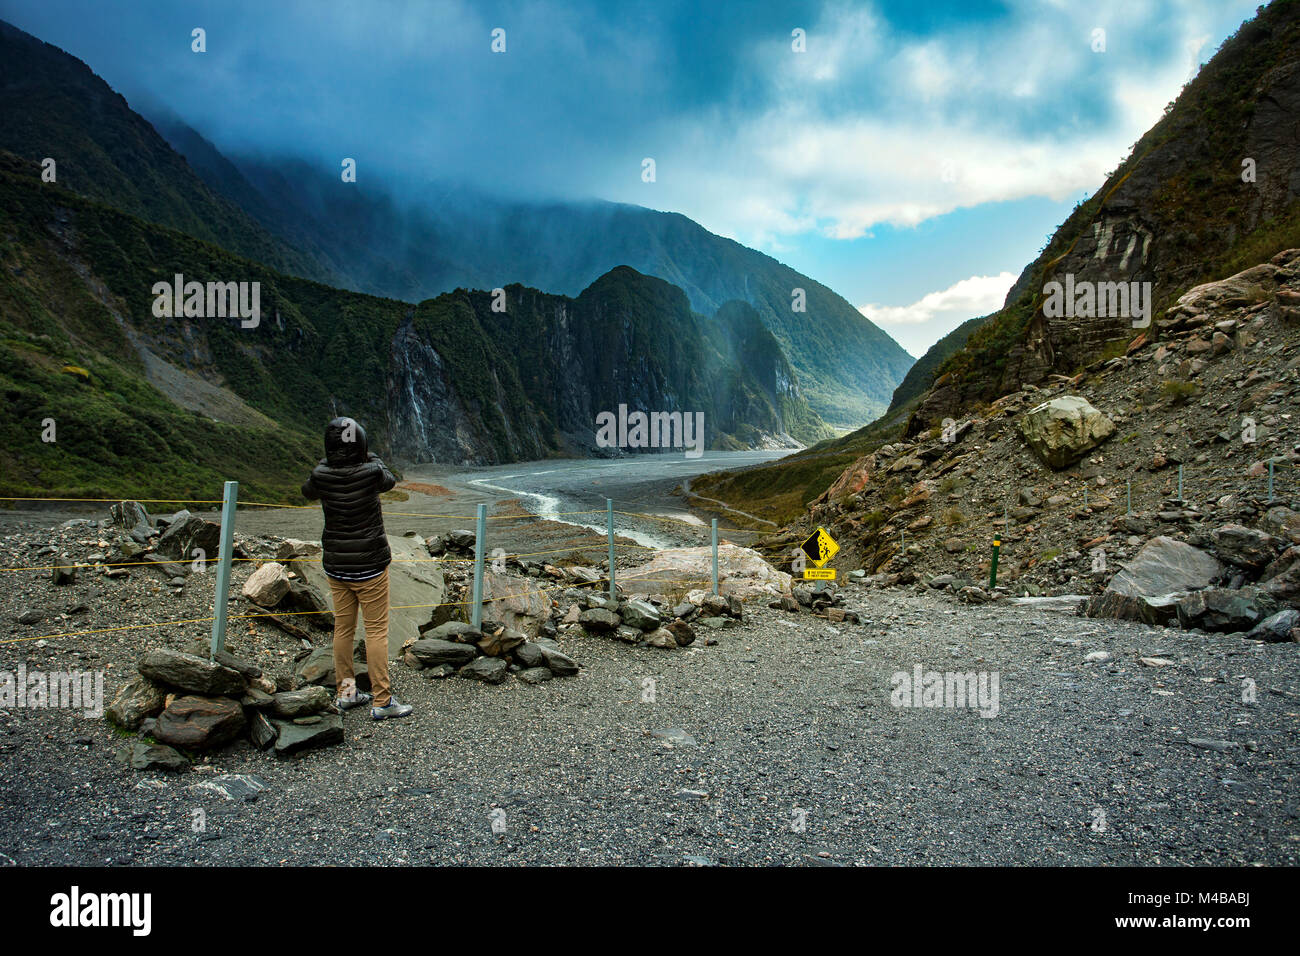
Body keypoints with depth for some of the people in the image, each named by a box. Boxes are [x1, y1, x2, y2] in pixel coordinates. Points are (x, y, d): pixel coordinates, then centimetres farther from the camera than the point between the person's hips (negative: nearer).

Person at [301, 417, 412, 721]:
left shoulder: (321, 475, -7)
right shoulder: (371, 473, -16)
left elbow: (307, 493, 16)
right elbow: (390, 480, 8)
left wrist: (328, 461, 22)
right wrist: (372, 458, 23)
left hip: (336, 566, 4)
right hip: (369, 565, -4)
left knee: (343, 628, 14)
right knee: (376, 630, 1)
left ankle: (346, 692, 25)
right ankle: (381, 701, 4)